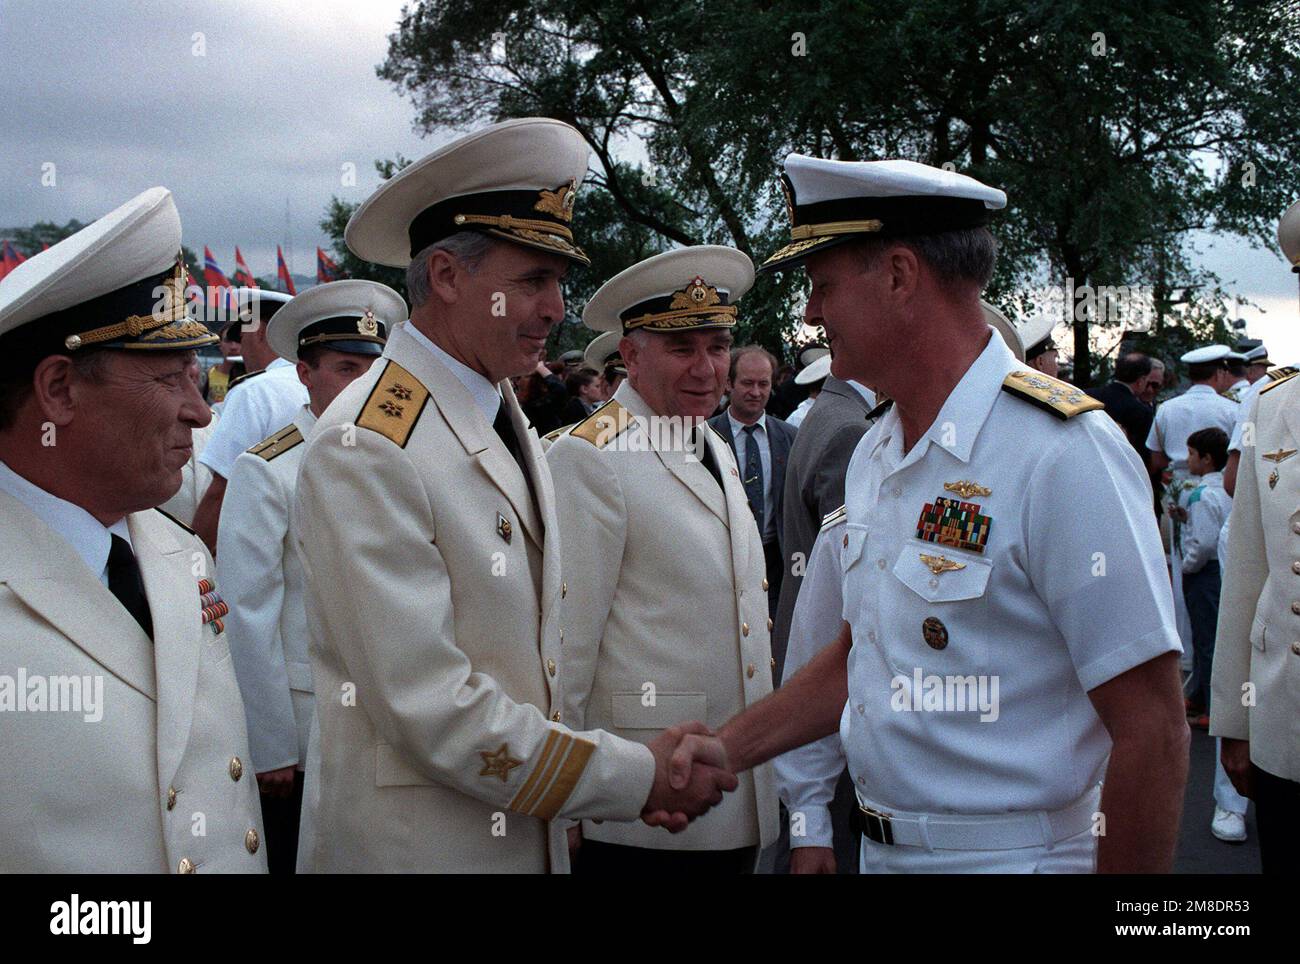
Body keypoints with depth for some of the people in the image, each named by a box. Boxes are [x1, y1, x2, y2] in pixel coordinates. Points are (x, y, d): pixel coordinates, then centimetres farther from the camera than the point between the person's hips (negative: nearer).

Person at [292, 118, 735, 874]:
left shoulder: (513, 428, 9)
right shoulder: (367, 449, -19)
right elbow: (427, 705, -22)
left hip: (530, 836, 8)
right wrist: (638, 780, -16)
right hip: (417, 844, -7)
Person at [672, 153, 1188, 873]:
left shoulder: (1063, 450, -21)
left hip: (1013, 854, -8)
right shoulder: (874, 455, 6)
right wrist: (721, 753, 8)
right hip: (882, 851, 8)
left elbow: (1150, 729, -21)